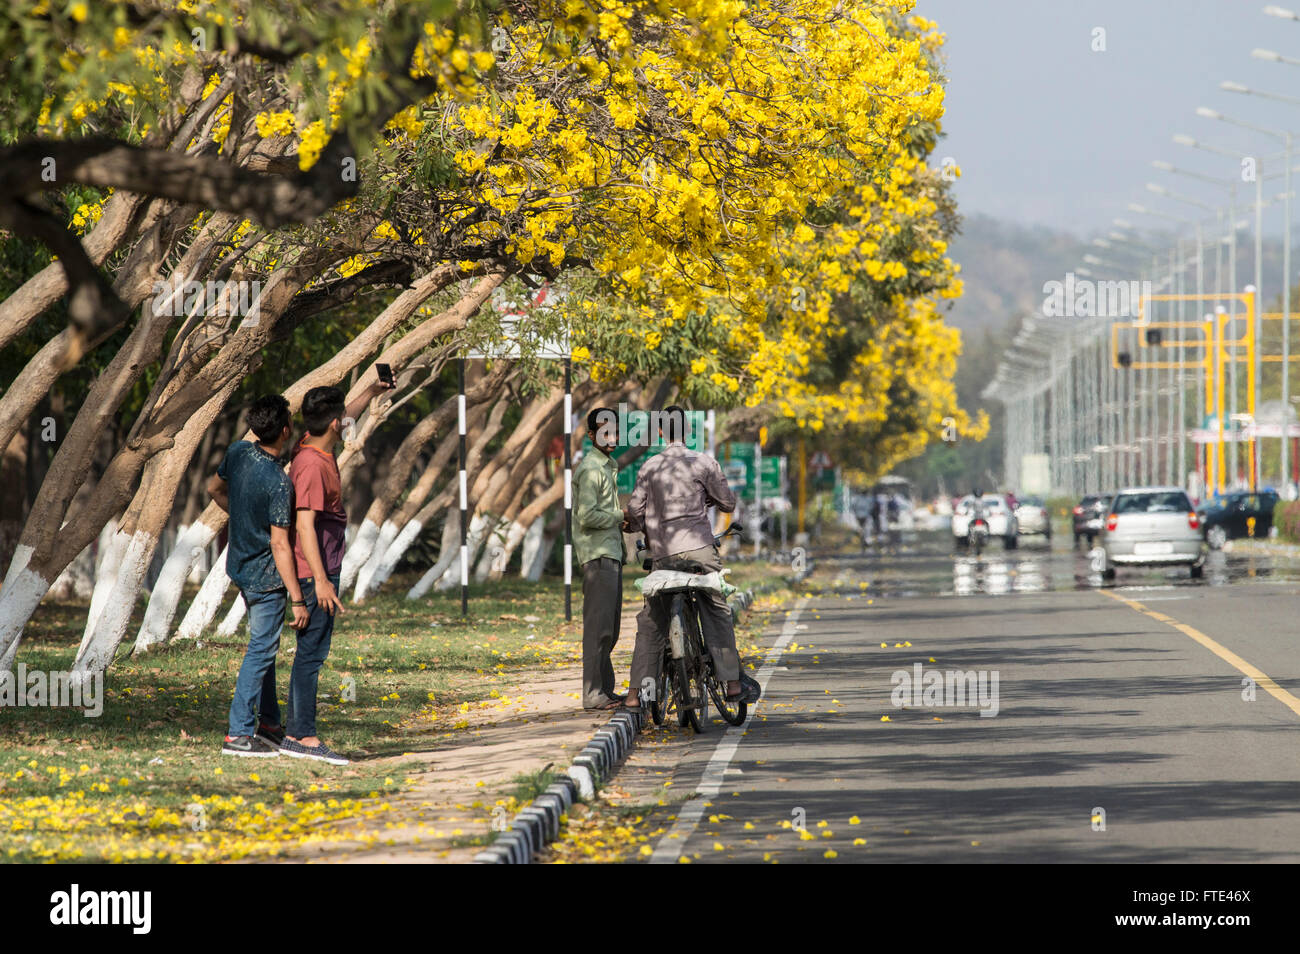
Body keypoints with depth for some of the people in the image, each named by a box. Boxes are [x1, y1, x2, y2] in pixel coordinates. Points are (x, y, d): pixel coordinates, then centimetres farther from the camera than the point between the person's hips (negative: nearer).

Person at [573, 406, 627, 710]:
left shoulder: (609, 466, 21)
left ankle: (605, 688, 15)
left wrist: (622, 548, 17)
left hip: (611, 553, 10)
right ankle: (593, 693, -13)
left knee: (610, 625, 11)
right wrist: (621, 516, -8)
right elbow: (587, 516, -19)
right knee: (599, 624, -12)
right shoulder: (590, 469, -11)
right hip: (597, 554, -10)